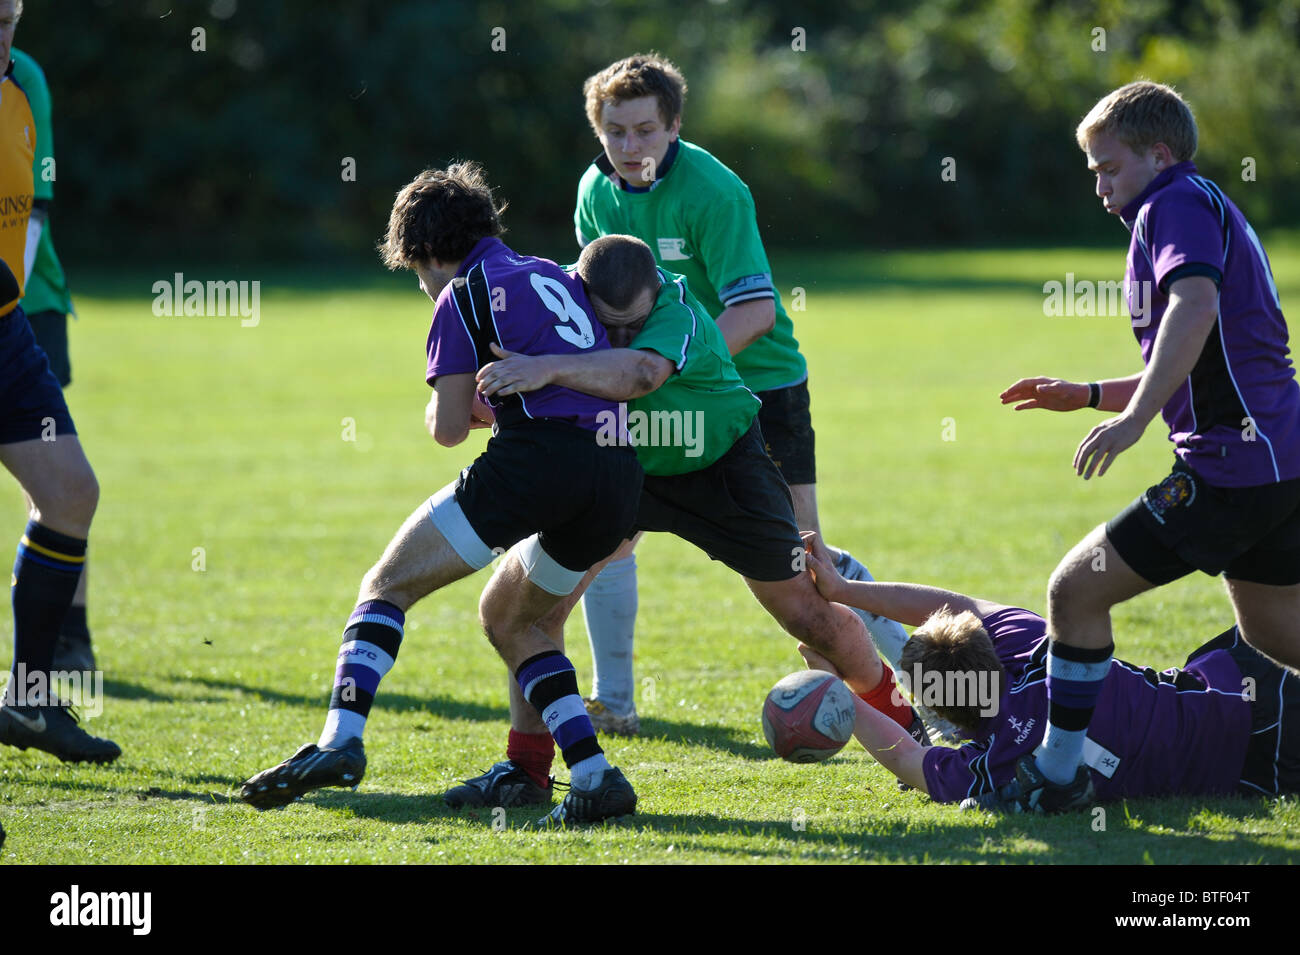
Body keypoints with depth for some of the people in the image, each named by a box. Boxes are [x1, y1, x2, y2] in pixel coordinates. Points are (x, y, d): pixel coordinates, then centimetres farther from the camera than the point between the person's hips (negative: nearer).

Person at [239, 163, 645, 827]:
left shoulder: (463, 294, 9)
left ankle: (340, 742, -16)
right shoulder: (557, 278, 28)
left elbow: (449, 427, 4)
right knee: (505, 616, 25)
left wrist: (461, 405, 27)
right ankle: (595, 777, 9)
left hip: (537, 456, -6)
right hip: (619, 474, 7)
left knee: (388, 584, 4)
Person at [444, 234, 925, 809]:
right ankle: (526, 770, -3)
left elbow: (640, 373, -58)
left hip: (719, 467, -3)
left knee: (808, 613, 1)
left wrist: (547, 370, -72)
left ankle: (899, 718, 28)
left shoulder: (679, 315, -35)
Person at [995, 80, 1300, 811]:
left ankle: (1057, 777, -3)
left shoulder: (1178, 204, -7)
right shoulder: (1216, 212, 24)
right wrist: (1090, 395, 23)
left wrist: (1134, 418, -33)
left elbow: (1196, 304, -28)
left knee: (1077, 589, -7)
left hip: (1229, 467, -10)